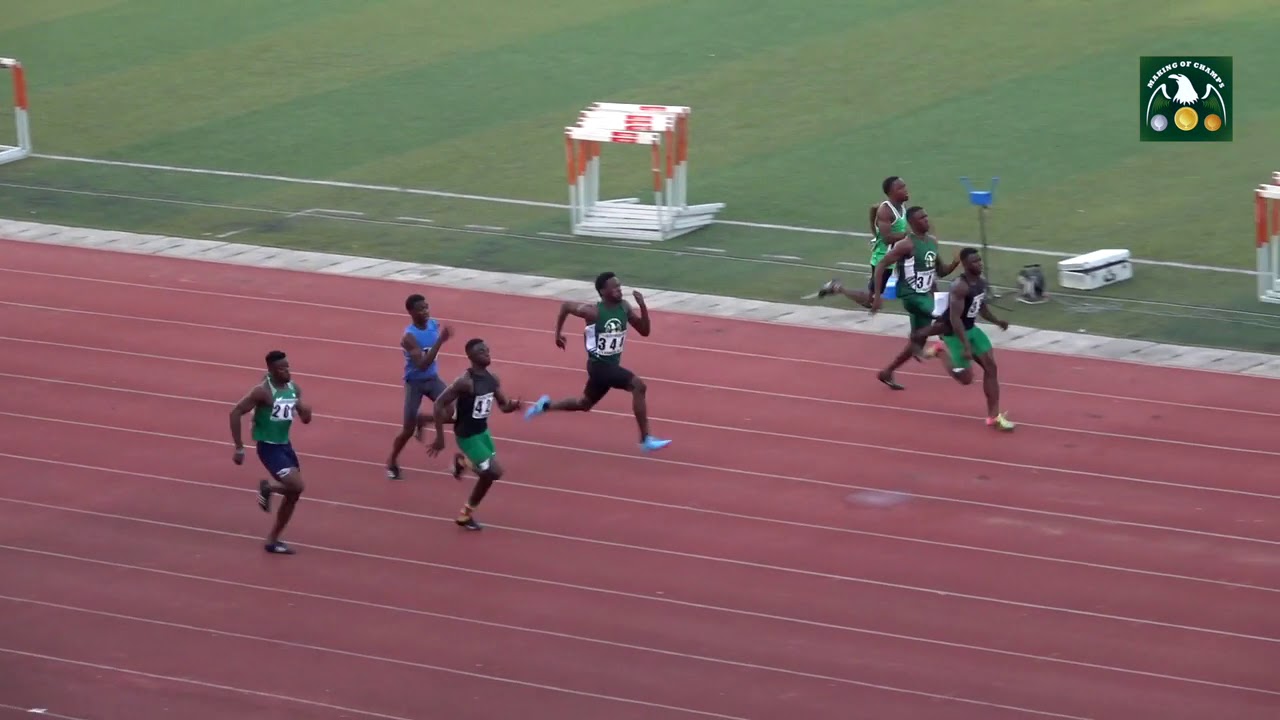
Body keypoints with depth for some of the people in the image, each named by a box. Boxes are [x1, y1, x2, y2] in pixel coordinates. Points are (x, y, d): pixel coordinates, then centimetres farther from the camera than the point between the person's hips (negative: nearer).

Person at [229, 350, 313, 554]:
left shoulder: (294, 389, 3)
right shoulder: (263, 391, -20)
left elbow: (305, 420, 12)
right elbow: (236, 413, -18)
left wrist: (305, 412, -15)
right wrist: (239, 448, -18)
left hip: (285, 445, 8)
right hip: (268, 446, -8)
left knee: (293, 495, 10)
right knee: (296, 486, -20)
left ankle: (272, 540, 27)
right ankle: (267, 487, 11)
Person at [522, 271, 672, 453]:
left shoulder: (624, 307, -4)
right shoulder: (593, 312, -21)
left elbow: (644, 331, -2)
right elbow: (565, 306, -4)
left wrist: (643, 306, -16)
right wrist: (558, 333, 3)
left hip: (611, 365, 8)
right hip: (599, 365, -8)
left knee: (584, 404, 25)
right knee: (638, 386, -24)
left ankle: (546, 405, 47)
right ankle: (645, 440, -19)